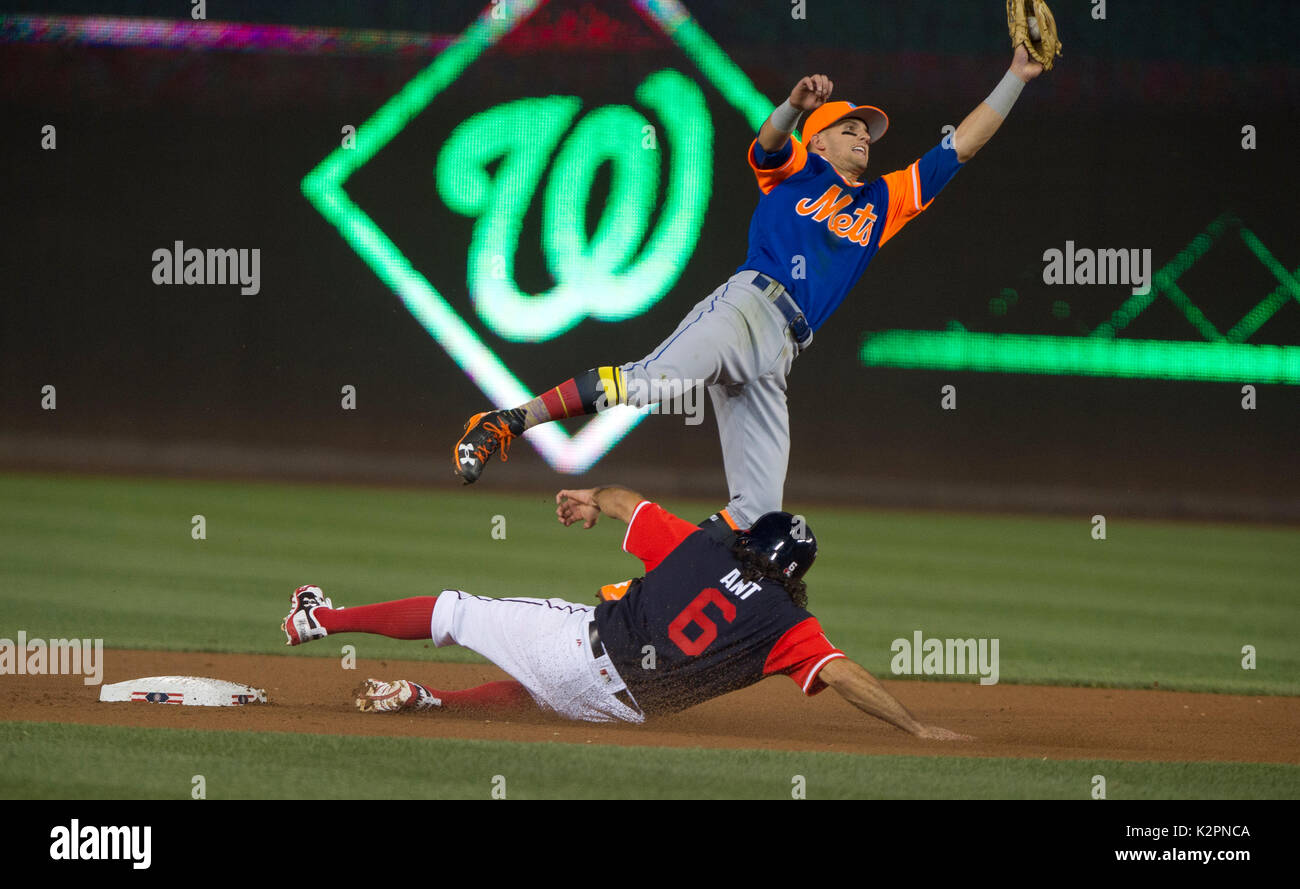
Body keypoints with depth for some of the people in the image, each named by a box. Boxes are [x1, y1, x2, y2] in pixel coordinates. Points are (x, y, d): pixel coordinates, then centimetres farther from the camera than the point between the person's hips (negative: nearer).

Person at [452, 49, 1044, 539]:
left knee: (757, 515, -3)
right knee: (657, 379, -33)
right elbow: (768, 144, -6)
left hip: (775, 356, 6)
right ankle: (505, 424, -29)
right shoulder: (798, 171, 17)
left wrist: (1015, 79, 32)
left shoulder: (882, 203, 32)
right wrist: (795, 106, -27)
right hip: (750, 303, -6)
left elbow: (961, 145, 34)